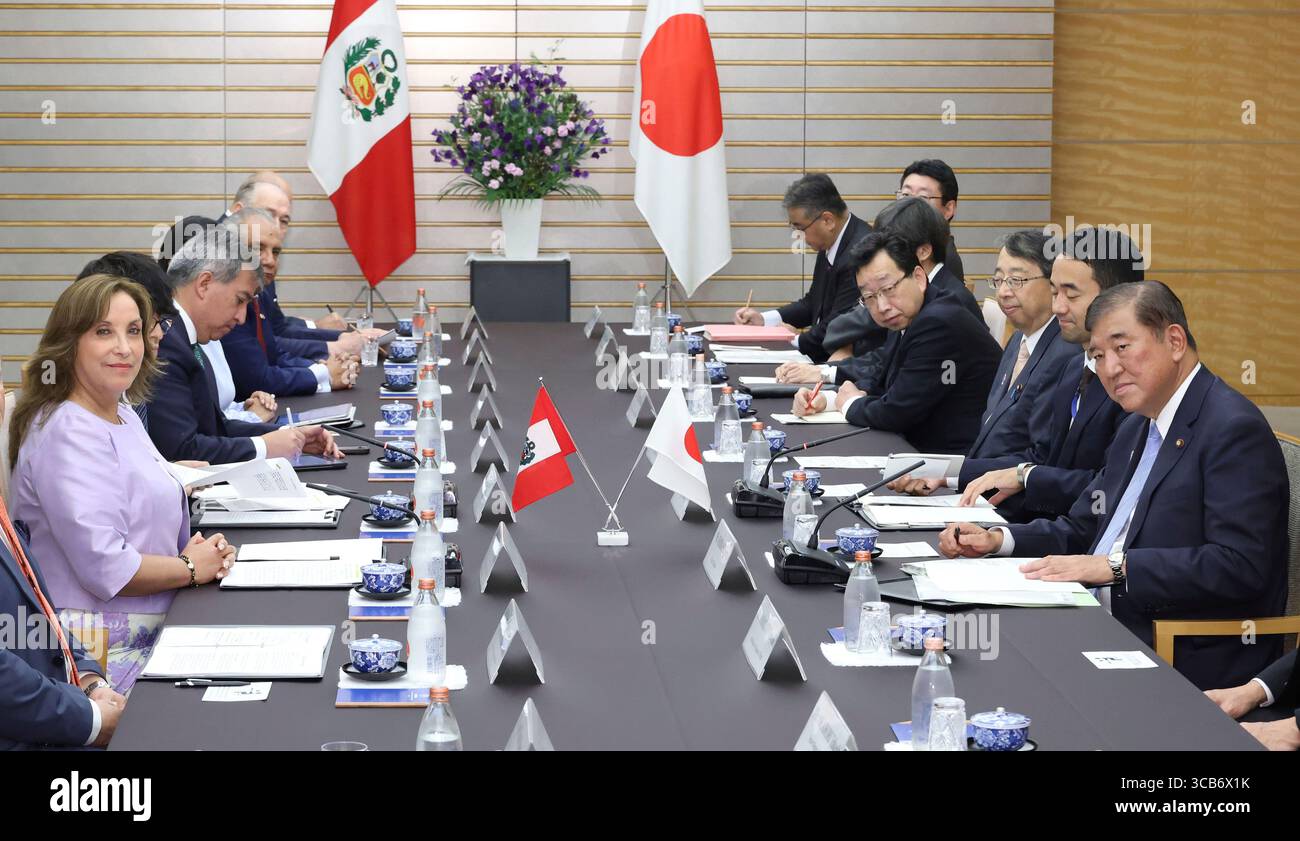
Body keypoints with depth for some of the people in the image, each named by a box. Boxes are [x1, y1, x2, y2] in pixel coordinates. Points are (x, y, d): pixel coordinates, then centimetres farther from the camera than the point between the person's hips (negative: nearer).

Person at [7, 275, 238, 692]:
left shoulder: (124, 417, 15)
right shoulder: (67, 435, -17)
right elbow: (105, 567, -23)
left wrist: (199, 548, 5)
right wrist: (192, 568, -6)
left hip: (147, 638, 10)